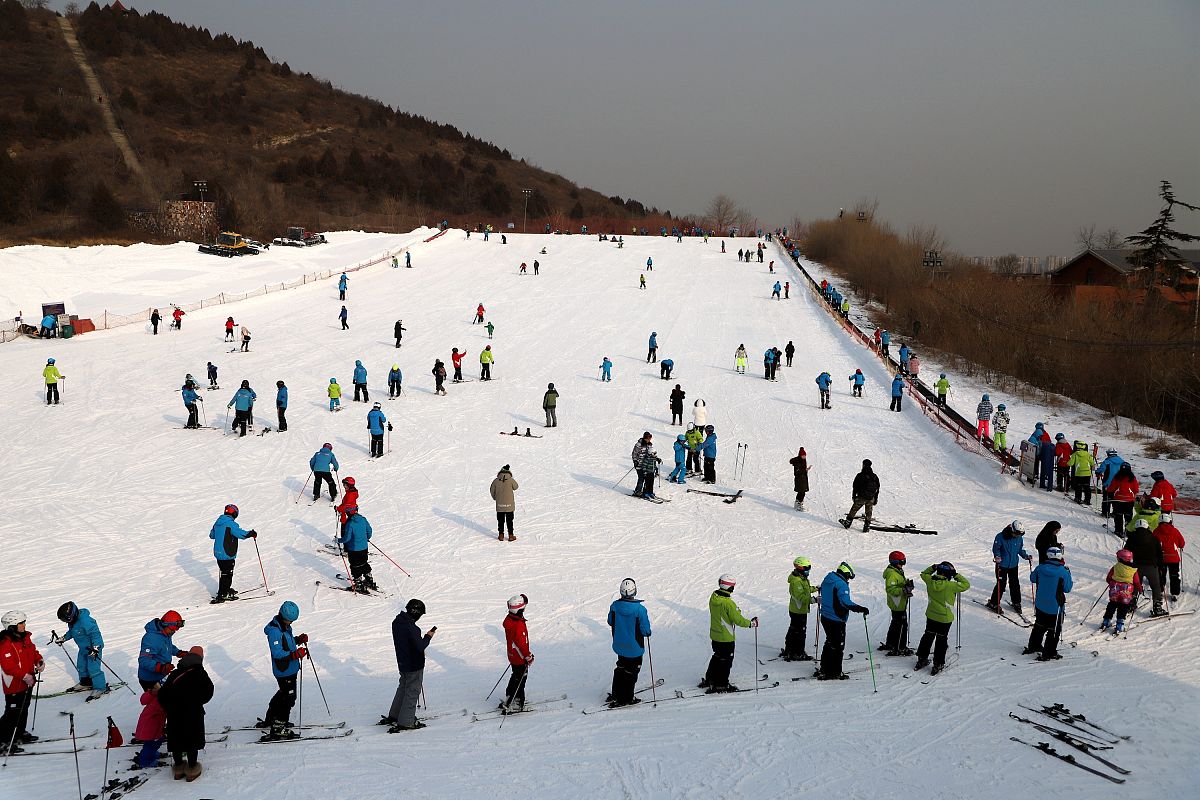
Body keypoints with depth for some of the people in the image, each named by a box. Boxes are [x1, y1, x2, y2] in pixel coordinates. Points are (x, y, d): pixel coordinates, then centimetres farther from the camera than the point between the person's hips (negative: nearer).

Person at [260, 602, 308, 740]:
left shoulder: (285, 626, 6)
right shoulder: (274, 630, -24)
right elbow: (277, 653, -27)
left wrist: (299, 639, 3)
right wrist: (295, 654, -34)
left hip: (290, 669, 10)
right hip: (284, 671, -10)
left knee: (283, 693, 24)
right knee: (289, 697, -6)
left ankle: (270, 719, 39)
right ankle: (278, 729, 0)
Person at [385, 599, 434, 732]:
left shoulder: (397, 622, -1)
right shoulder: (412, 629, -29)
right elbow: (420, 647, -26)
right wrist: (428, 636, -11)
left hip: (402, 663, 8)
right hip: (414, 666, -8)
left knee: (403, 688, 25)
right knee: (412, 692, 4)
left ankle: (393, 716, 33)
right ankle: (405, 722, 10)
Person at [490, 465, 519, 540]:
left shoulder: (496, 480, -8)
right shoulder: (511, 480, -13)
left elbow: (492, 490, 3)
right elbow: (516, 487, 5)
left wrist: (495, 497, 21)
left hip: (499, 505, 1)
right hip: (509, 504, -1)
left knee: (500, 521, 14)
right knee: (509, 521, 11)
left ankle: (501, 536, 20)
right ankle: (510, 536, 16)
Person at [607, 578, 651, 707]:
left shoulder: (614, 606, -13)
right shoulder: (640, 609, -26)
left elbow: (610, 622, 3)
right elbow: (645, 629, -18)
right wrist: (648, 633, 4)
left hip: (619, 645, 4)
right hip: (635, 648, -4)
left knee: (621, 668, 24)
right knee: (631, 671, 12)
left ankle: (616, 695, 32)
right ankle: (626, 698, 20)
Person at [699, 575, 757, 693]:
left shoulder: (713, 597, -2)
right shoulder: (728, 603, -27)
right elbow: (738, 620, -23)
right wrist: (751, 623, -9)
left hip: (714, 634, 8)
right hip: (726, 638, -8)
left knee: (717, 656, 24)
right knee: (725, 660, 7)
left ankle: (709, 680, 33)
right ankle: (721, 684, 14)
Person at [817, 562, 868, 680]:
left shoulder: (827, 581, 9)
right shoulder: (842, 584, -20)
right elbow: (846, 602, -31)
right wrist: (861, 609, -33)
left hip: (825, 617, 9)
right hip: (837, 620, -9)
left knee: (830, 643, 21)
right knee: (838, 645, 2)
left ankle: (824, 670, 27)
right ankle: (834, 672, 6)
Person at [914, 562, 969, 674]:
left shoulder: (930, 581, -12)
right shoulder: (951, 586, -24)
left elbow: (924, 574, 11)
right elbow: (966, 584, -13)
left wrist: (932, 568, 3)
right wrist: (956, 575, -9)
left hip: (931, 616, 5)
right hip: (945, 618, -4)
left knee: (928, 636, 21)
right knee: (941, 640, 8)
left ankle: (921, 659, 30)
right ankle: (938, 664, 12)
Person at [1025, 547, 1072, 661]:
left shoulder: (1040, 568, -9)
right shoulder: (1063, 572, -18)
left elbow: (1033, 579, 9)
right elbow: (1067, 589, -8)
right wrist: (1068, 574, 2)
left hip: (1040, 604, 5)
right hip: (1055, 607, -5)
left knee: (1039, 626, 25)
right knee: (1054, 630, 9)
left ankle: (1033, 646, 39)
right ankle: (1048, 654, 10)